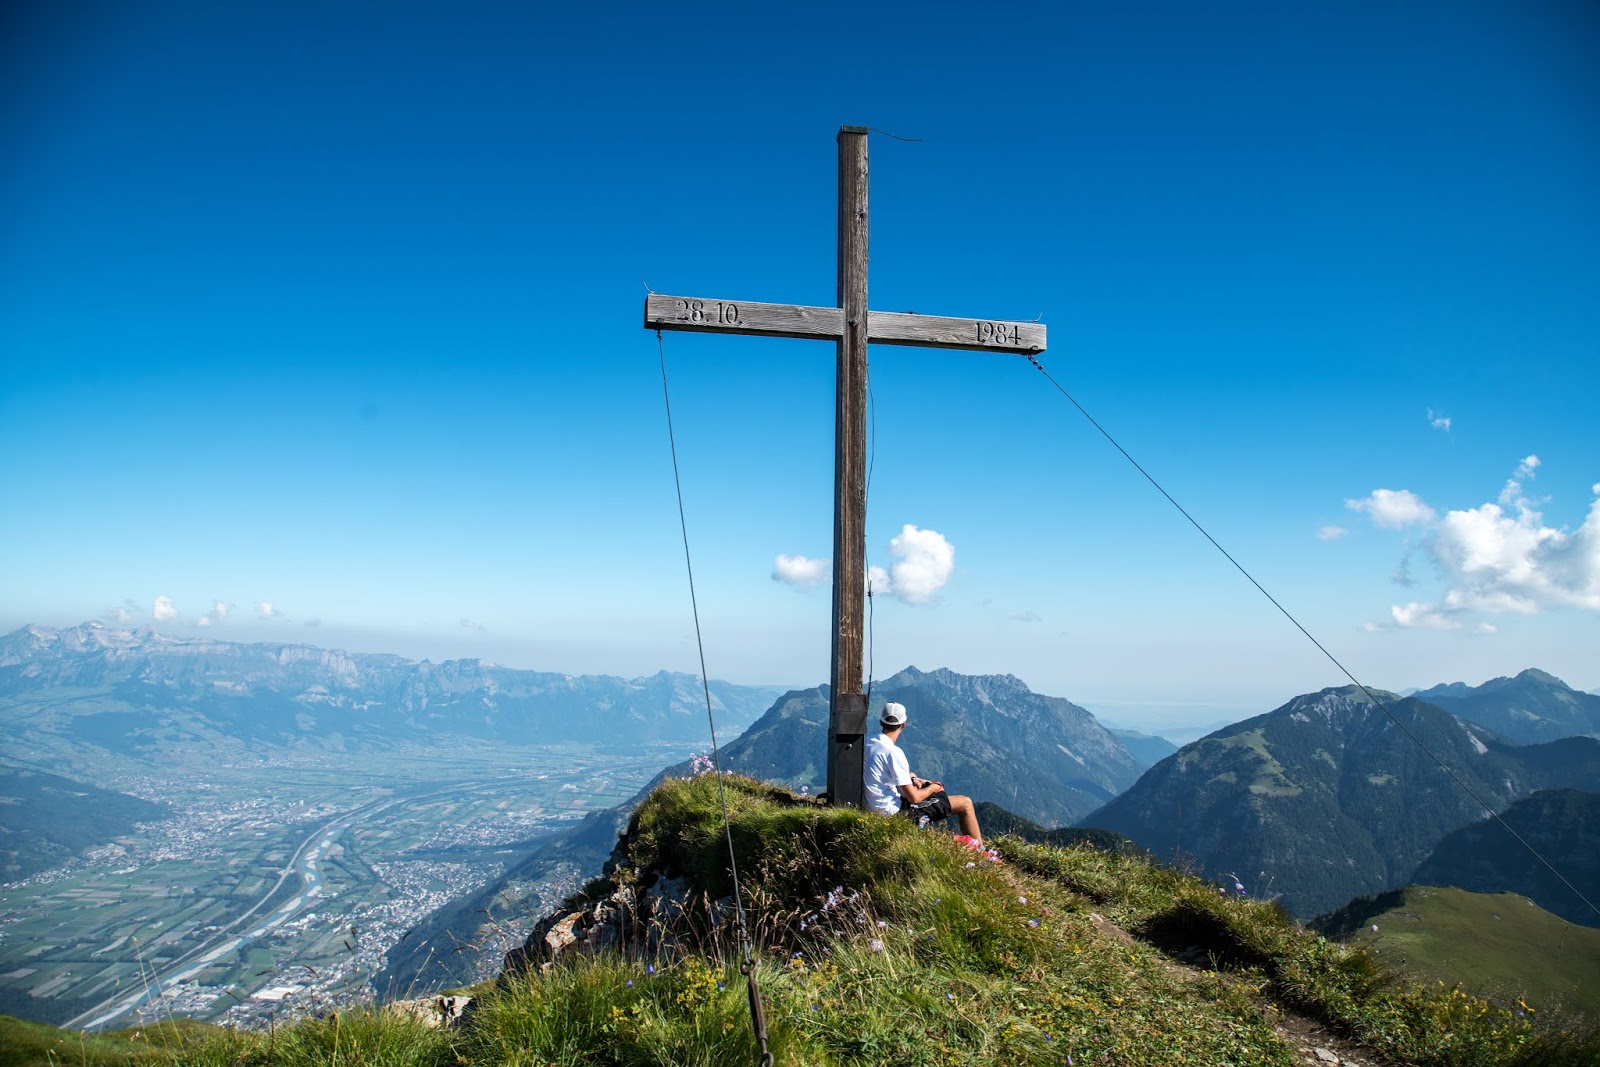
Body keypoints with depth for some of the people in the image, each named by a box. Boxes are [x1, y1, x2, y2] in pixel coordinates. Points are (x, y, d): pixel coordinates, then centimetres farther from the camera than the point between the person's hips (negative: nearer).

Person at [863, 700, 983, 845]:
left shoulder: (869, 744, 0)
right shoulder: (893, 752, -25)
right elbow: (913, 797, -23)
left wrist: (912, 779, 10)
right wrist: (933, 788, -3)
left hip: (876, 808, 9)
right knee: (965, 803, -2)